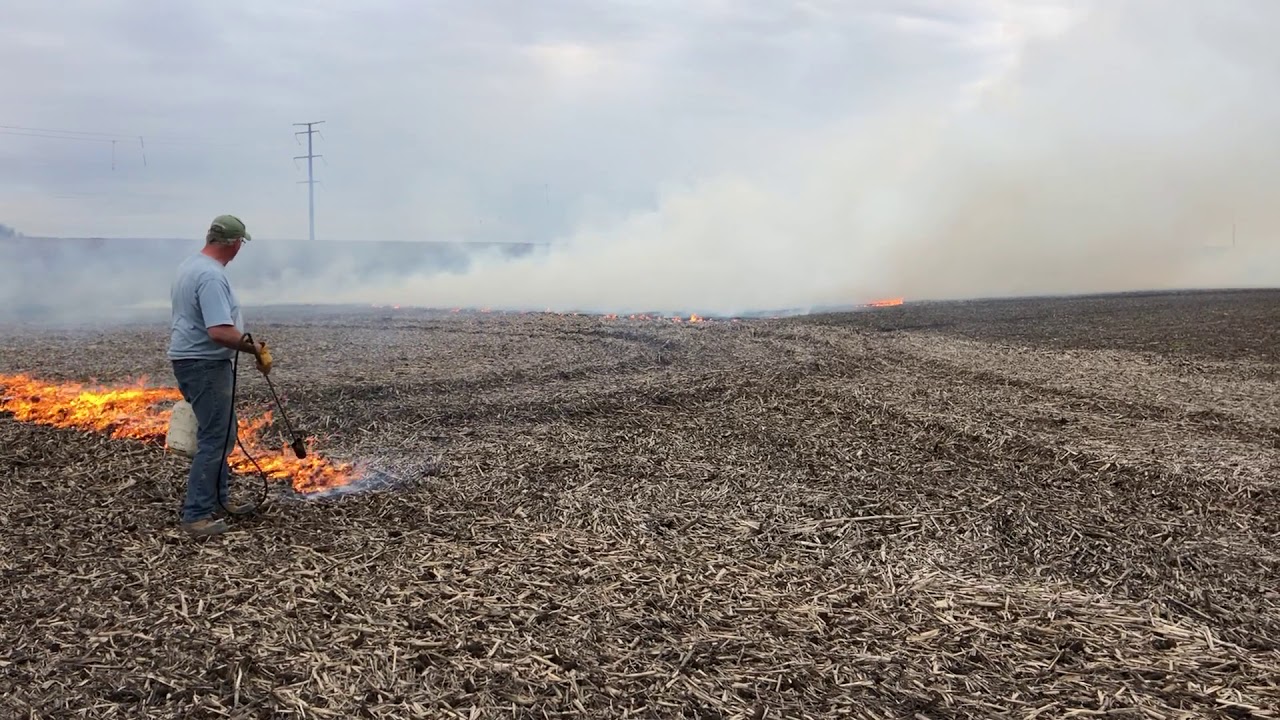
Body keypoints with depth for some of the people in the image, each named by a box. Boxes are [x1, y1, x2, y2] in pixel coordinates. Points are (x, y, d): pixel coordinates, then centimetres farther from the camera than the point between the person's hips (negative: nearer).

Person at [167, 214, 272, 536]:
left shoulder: (189, 265, 11)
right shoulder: (212, 276, -23)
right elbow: (220, 332, -32)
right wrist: (256, 349, -21)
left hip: (190, 359, 11)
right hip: (205, 364, -11)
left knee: (220, 434, 18)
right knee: (214, 439, -6)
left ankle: (217, 500, 27)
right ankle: (196, 515, -3)